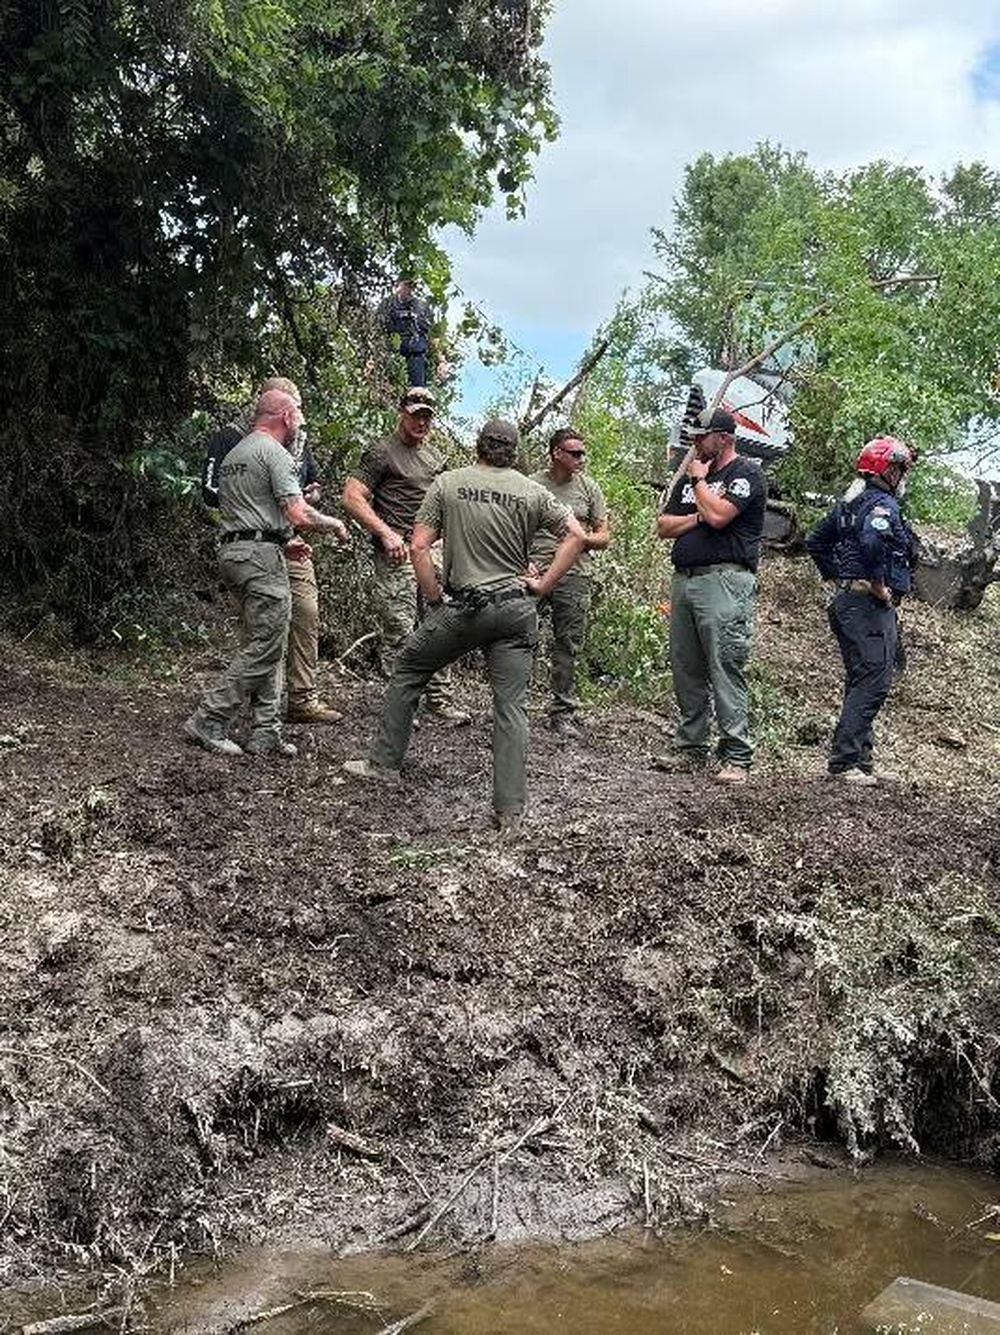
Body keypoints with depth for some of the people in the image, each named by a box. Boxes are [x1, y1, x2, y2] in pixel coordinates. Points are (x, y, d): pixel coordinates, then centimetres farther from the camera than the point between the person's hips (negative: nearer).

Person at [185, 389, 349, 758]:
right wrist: (333, 524, 2)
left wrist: (283, 543, 25)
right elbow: (298, 515, -16)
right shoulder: (274, 452, -7)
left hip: (232, 549, 10)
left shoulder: (232, 456, 22)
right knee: (264, 647, -7)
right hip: (261, 555, -10)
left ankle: (266, 732, 9)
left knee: (266, 646, 11)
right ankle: (209, 721, -8)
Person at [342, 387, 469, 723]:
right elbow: (352, 497, -11)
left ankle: (440, 699, 14)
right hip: (398, 554, -7)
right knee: (399, 631, -6)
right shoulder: (382, 453, -4)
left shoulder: (435, 454, 19)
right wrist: (386, 533, -19)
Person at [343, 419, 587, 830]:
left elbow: (419, 547, -5)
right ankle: (510, 809, 3)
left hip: (462, 606, -1)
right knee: (511, 706, 4)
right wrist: (543, 585, 1)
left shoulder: (447, 484, 0)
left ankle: (384, 763, 25)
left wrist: (435, 599, 3)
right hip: (516, 608, 1)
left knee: (408, 668, 20)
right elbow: (575, 536, 0)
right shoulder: (532, 492, 4)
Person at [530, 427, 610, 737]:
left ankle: (563, 713, 14)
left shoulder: (589, 488, 9)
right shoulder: (531, 484, 4)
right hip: (533, 571, -1)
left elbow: (604, 537, 11)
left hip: (573, 575, 2)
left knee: (568, 647, 5)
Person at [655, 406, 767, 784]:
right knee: (686, 671, 9)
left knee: (726, 671, -10)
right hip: (684, 579, 8)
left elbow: (718, 514, -17)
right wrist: (697, 517, -1)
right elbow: (663, 526, 16)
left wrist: (699, 481, -1)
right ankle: (691, 749, 17)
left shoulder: (746, 474, -1)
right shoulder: (690, 477, 23)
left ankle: (737, 757, -8)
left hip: (724, 580, -8)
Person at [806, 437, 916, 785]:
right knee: (873, 683, -10)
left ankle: (859, 758, 18)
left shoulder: (849, 502, 16)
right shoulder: (883, 505, -12)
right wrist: (879, 584, -22)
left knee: (859, 682, 14)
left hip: (847, 598, 10)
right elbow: (871, 540, -33)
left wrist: (837, 577, 19)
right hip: (872, 605, -10)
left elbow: (816, 540, 22)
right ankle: (845, 760, -12)